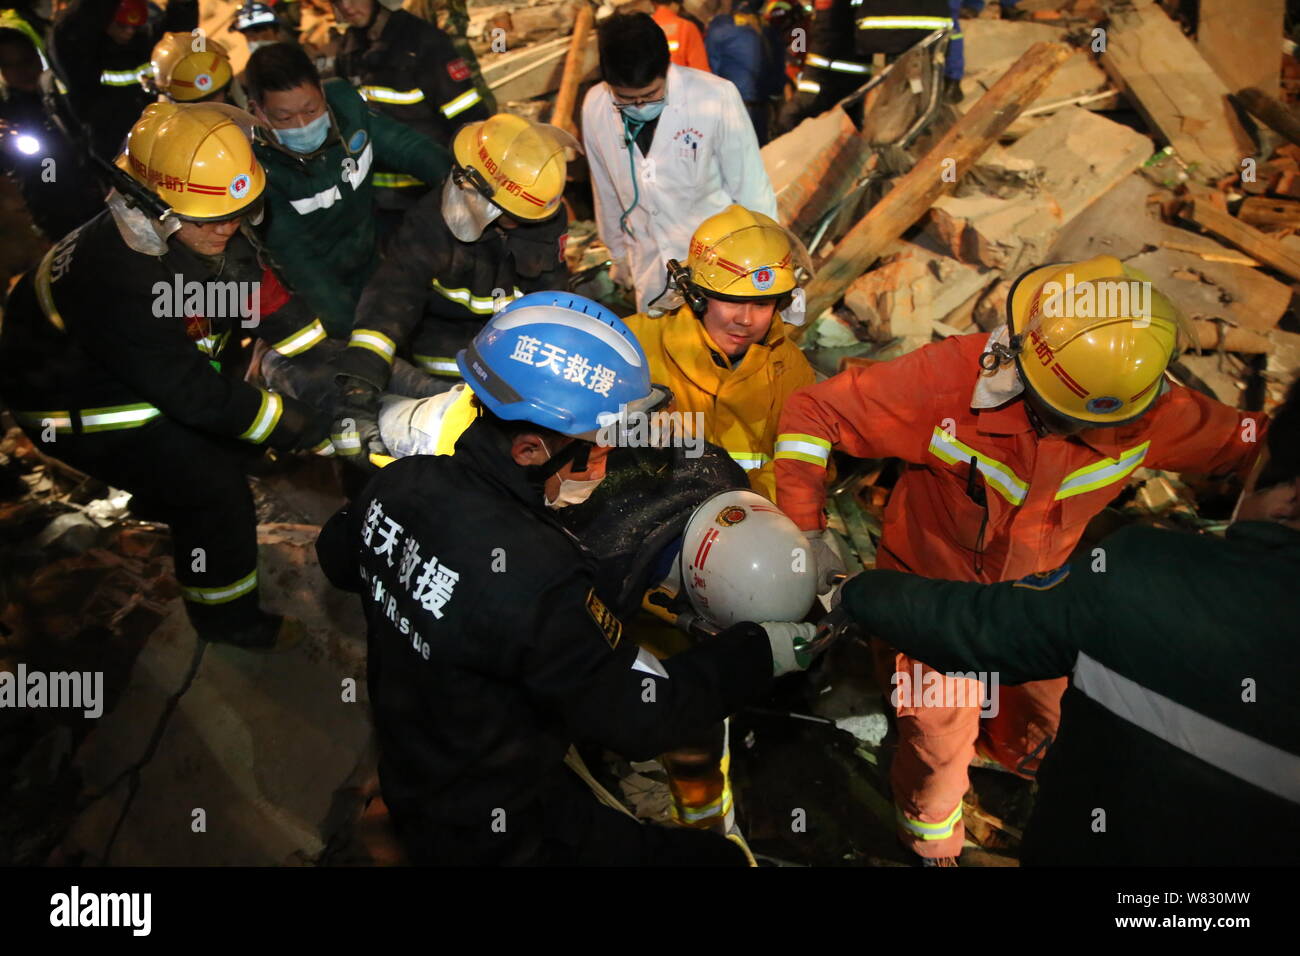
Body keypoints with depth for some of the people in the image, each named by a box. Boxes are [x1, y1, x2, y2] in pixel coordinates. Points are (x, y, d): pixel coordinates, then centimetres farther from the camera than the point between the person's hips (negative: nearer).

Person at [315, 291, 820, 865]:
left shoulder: (398, 481, -12)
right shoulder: (537, 579, -35)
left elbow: (337, 557, 10)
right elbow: (640, 720, -23)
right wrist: (760, 652, -13)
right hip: (490, 835, -8)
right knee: (719, 852, -4)